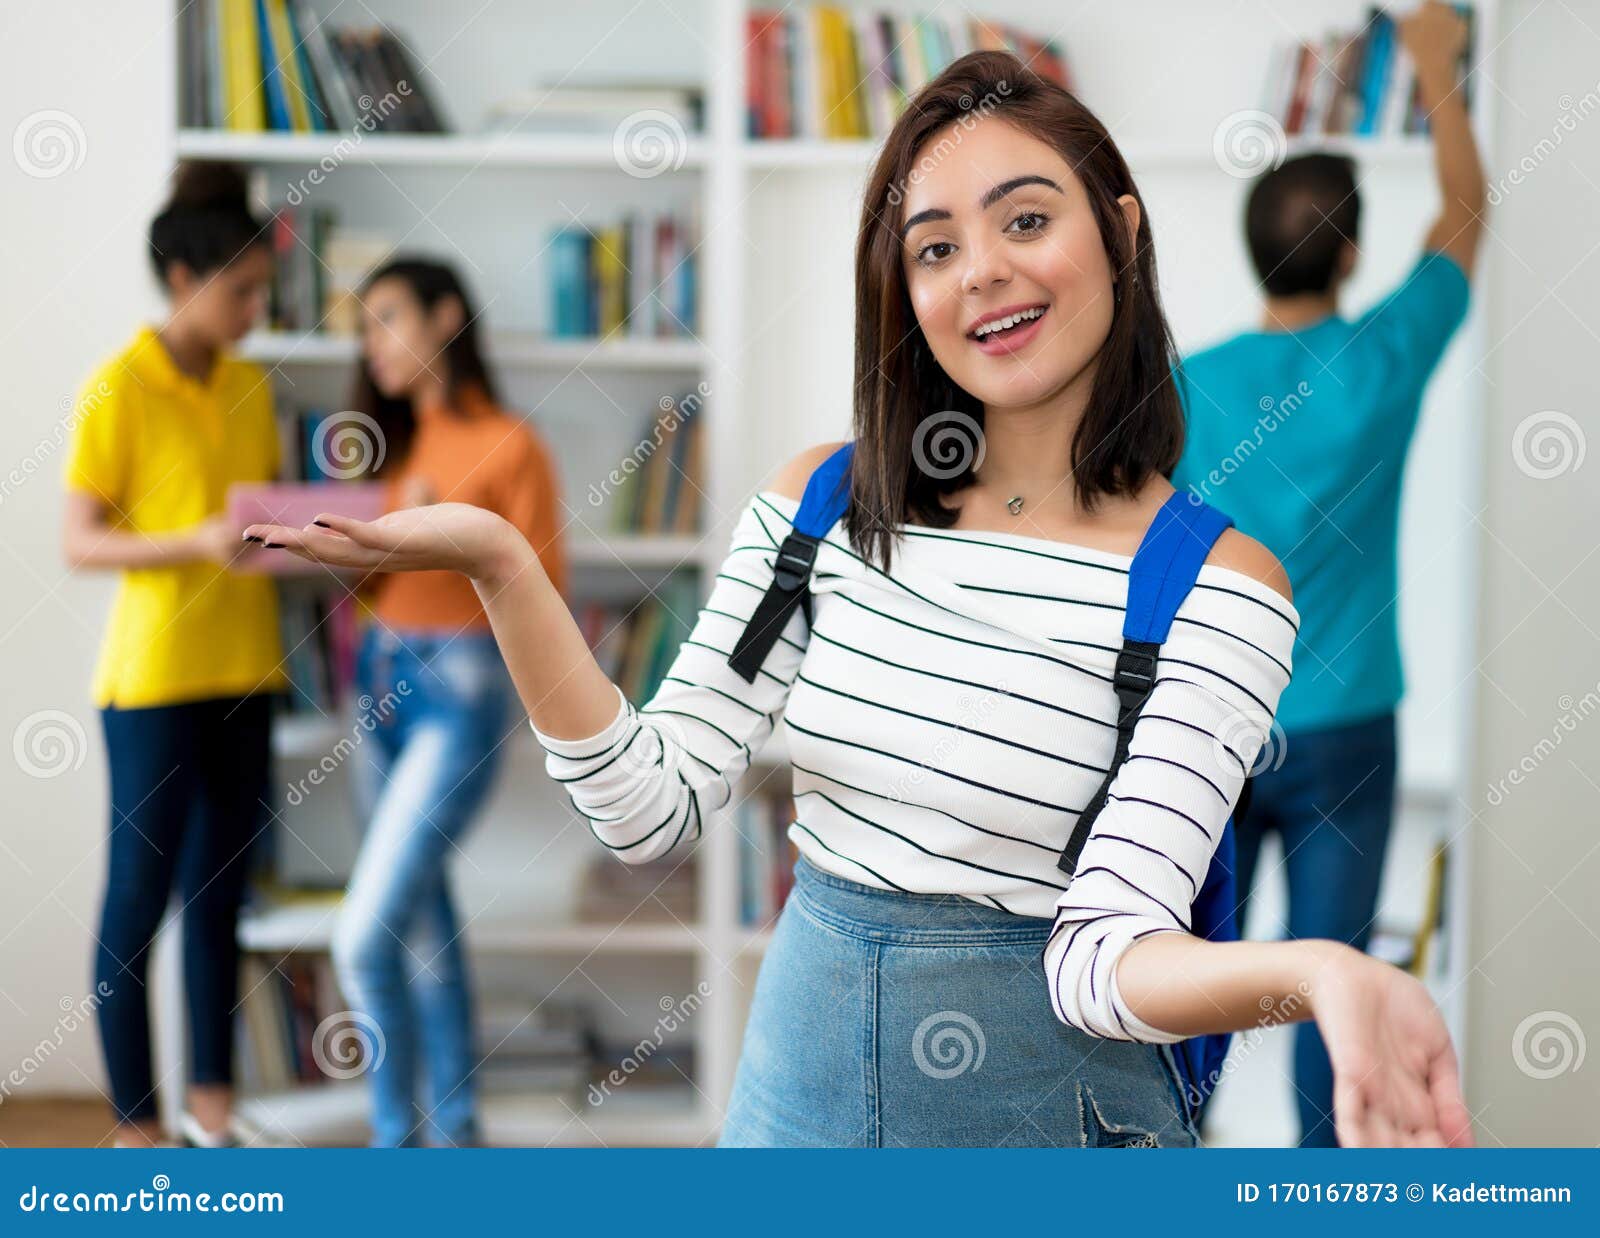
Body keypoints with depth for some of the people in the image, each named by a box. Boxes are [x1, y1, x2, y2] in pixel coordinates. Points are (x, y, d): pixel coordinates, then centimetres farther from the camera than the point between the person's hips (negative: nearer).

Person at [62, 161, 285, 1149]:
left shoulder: (249, 385, 10)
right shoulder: (120, 388, -10)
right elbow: (80, 542, -11)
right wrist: (201, 542, -25)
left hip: (243, 673, 6)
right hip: (152, 678, -6)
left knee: (220, 892, 13)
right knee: (139, 896, 1)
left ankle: (212, 1104, 25)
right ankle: (136, 1126, 11)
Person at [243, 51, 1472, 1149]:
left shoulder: (1219, 584, -13)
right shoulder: (820, 504, -2)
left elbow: (1101, 953, -18)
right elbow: (657, 808, -7)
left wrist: (1313, 971, -38)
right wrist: (501, 564, -17)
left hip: (1054, 1109, -3)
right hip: (798, 1082, 4)